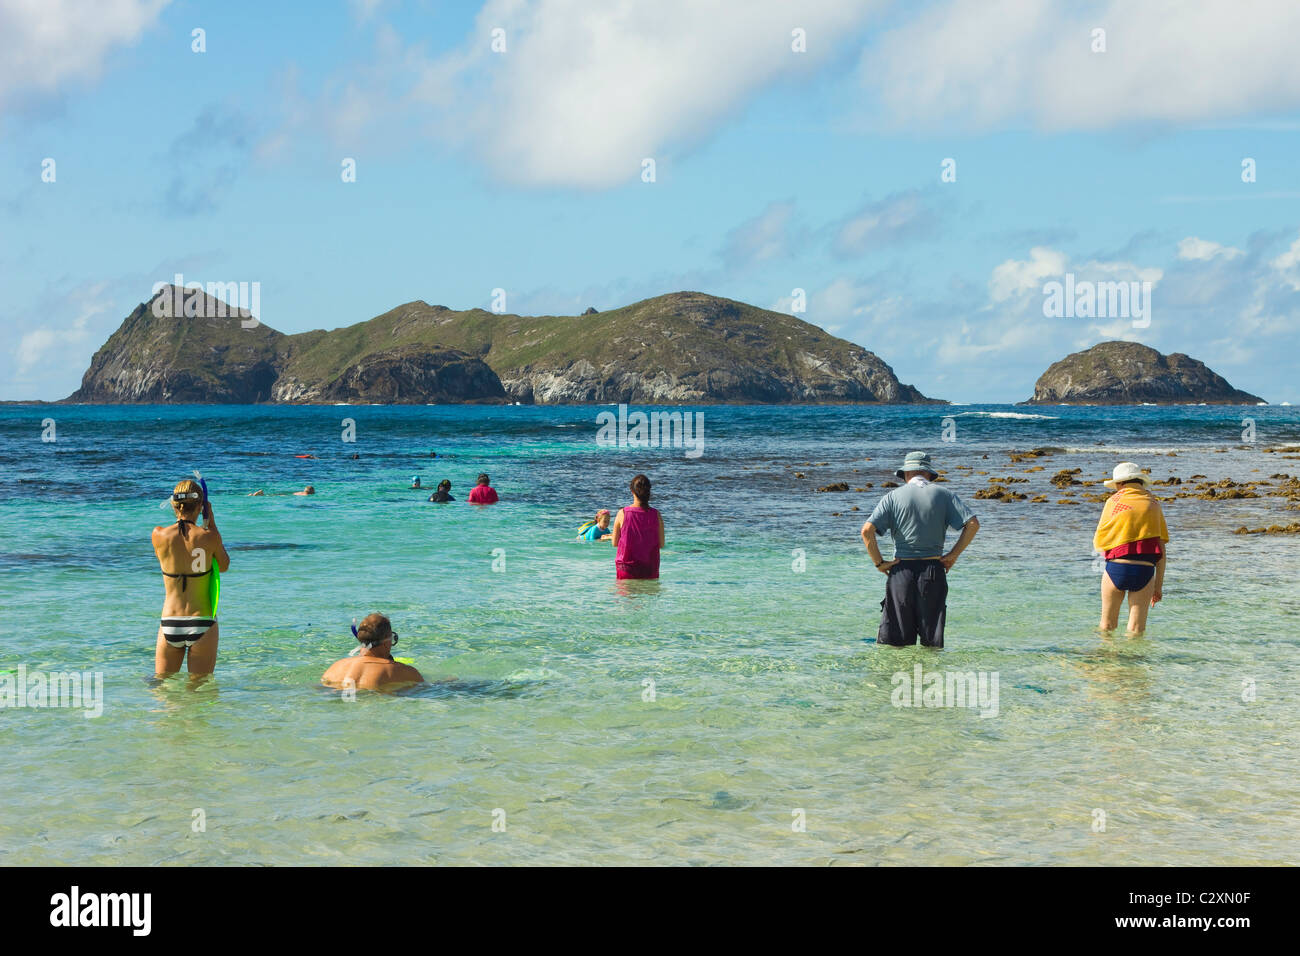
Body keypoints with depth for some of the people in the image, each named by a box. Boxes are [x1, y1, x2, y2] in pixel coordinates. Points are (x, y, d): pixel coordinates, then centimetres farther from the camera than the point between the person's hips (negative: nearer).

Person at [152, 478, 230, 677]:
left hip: (169, 624, 1)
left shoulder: (159, 535, -6)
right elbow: (224, 566, 10)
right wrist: (211, 521, 12)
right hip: (202, 623, -1)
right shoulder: (209, 536, -10)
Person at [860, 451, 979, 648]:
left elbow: (867, 531, -9)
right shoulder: (943, 494, 5)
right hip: (934, 570, 1)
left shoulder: (893, 496, 2)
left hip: (902, 569, -1)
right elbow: (973, 524, -4)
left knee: (895, 642, 3)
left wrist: (879, 562, 0)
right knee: (932, 644, 8)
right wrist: (953, 555, 1)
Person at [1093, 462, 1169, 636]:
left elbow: (1098, 542, 6)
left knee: (1107, 626, 13)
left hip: (1116, 568, -1)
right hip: (1145, 571, 1)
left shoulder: (1113, 501, 3)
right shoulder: (1153, 504, 10)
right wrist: (1159, 585, 10)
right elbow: (1162, 549, 7)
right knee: (1136, 630, 6)